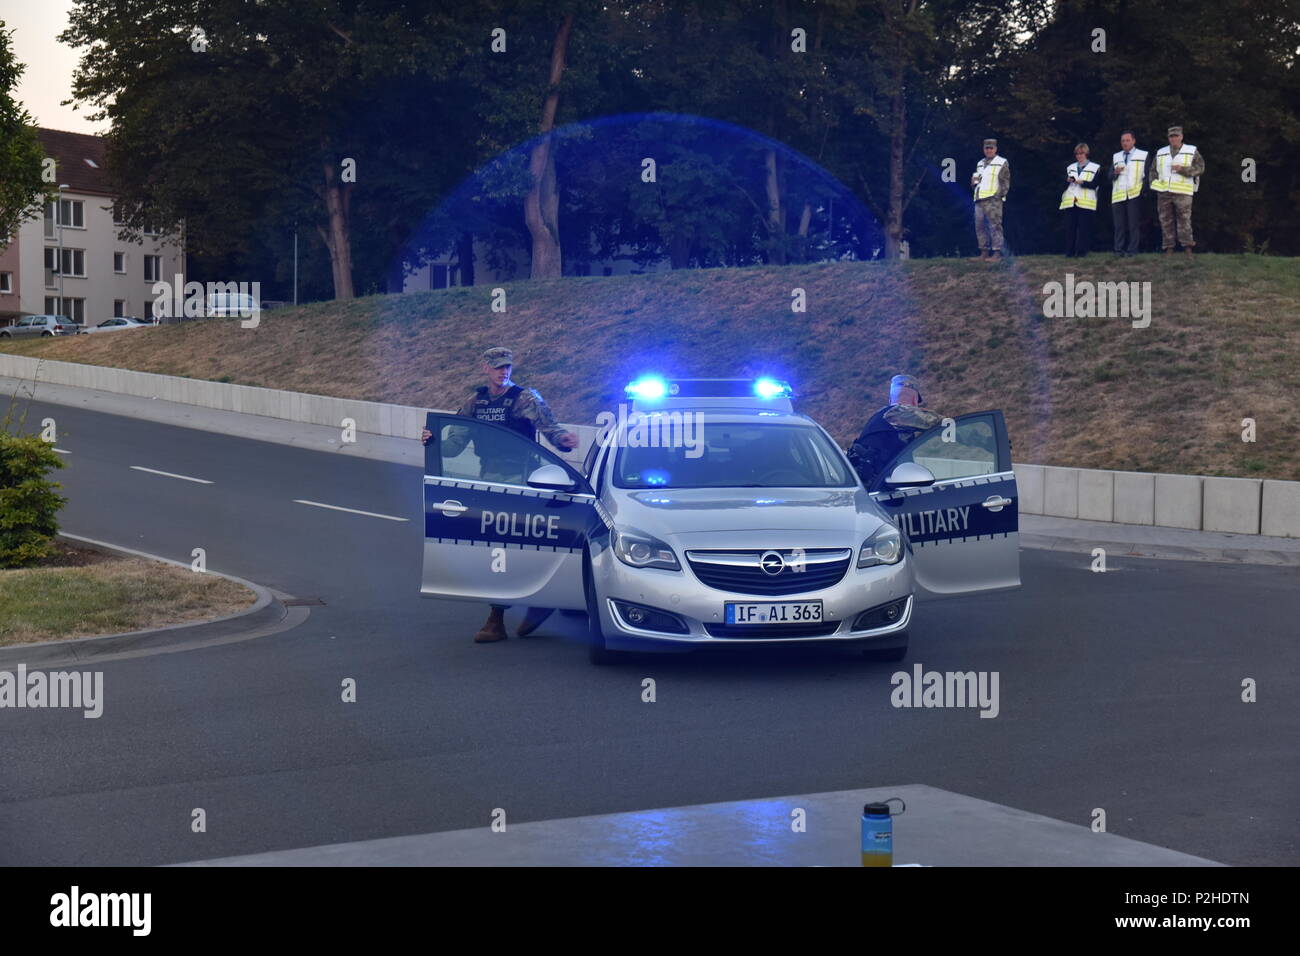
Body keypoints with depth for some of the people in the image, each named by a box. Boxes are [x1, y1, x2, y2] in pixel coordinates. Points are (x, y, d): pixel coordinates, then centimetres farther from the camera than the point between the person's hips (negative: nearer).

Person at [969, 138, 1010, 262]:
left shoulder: (1002, 163, 2)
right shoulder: (980, 164, 22)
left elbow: (1005, 182, -3)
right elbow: (975, 180, 31)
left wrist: (999, 194, -14)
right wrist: (974, 182, 7)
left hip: (993, 200, -7)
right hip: (979, 200, 7)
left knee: (995, 226, -9)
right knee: (980, 227, 6)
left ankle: (997, 253, -10)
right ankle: (984, 253, 11)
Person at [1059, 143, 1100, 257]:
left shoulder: (1095, 168, 6)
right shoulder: (1070, 168, 18)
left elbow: (1094, 184, -5)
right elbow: (1064, 185, 13)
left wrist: (1082, 182, -20)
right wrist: (1068, 181, -9)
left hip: (1085, 202, -3)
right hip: (1070, 202, 3)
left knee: (1083, 227, -5)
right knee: (1070, 227, -2)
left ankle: (1081, 251, -2)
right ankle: (1070, 252, 1)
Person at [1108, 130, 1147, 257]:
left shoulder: (1143, 155, 8)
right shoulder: (1116, 157, 19)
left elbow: (1147, 175, 5)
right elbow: (1110, 177, 15)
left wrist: (1144, 191, -7)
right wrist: (1115, 173, -7)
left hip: (1134, 195, -3)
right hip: (1118, 195, 3)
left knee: (1134, 224, -4)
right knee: (1119, 224, -1)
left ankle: (1132, 250, -3)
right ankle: (1119, 251, -1)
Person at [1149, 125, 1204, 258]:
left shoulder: (1192, 151, 7)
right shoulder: (1161, 153, 17)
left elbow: (1200, 167, -2)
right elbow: (1154, 171, 19)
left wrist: (1182, 169, -14)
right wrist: (1155, 184, 4)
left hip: (1182, 192, -3)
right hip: (1163, 192, 3)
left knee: (1184, 219, -9)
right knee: (1166, 221, 2)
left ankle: (1187, 248, -7)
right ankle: (1169, 249, 6)